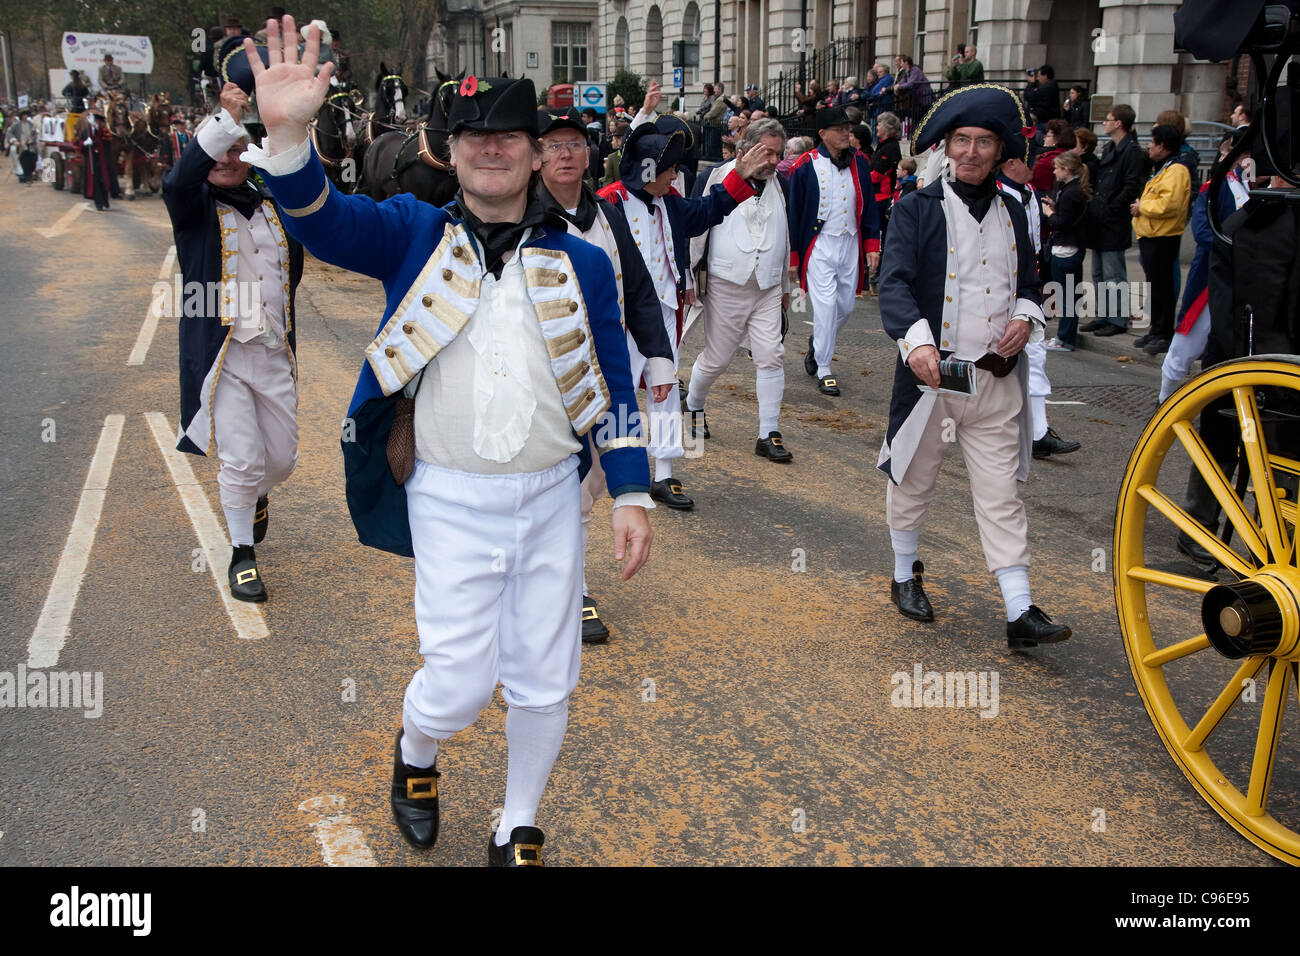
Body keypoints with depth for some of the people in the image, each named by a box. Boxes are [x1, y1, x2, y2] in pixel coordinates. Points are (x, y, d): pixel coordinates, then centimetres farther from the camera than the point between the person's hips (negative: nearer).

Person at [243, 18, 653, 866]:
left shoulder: (582, 263, 4)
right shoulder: (414, 236, 1)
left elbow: (613, 383, 5)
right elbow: (323, 221, -16)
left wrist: (631, 495, -1)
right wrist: (288, 133, -35)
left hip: (553, 495, 2)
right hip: (451, 500, -2)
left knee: (545, 682, 9)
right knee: (460, 684, -2)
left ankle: (519, 833, 34)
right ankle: (415, 756, 36)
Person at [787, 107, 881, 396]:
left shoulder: (858, 163, 6)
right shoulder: (806, 166, -6)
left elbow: (869, 207, 12)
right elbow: (793, 213, -2)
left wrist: (872, 245, 5)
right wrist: (792, 257, -3)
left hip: (850, 244, 4)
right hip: (819, 246, -4)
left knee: (846, 306, 9)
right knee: (825, 305, -10)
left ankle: (817, 342, 38)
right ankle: (824, 370, 2)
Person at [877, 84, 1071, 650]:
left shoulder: (1012, 212, 11)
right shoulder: (918, 209, -4)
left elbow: (1027, 280, 22)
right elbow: (894, 282, -18)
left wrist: (1026, 315, -2)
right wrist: (916, 339, -37)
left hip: (997, 380, 3)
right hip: (932, 371, -3)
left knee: (1002, 496, 1)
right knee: (914, 483, 13)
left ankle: (1020, 613, 2)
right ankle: (906, 577, 34)